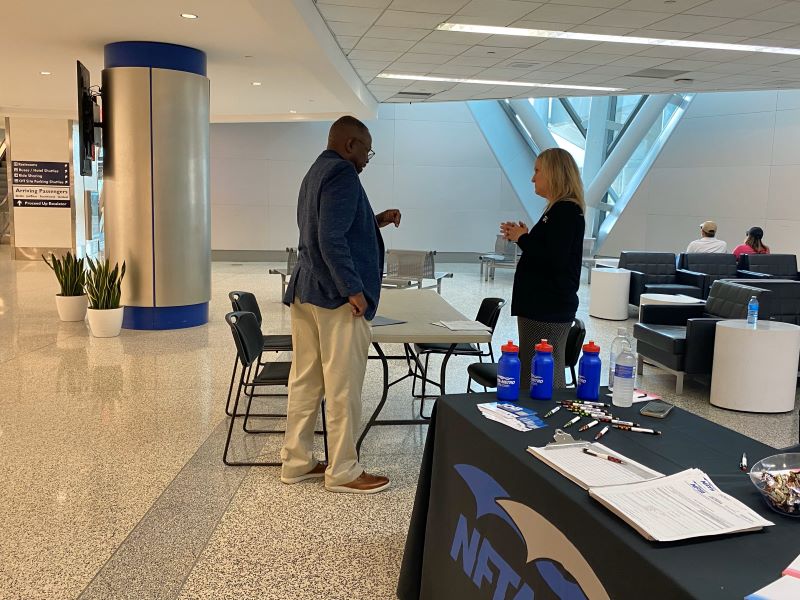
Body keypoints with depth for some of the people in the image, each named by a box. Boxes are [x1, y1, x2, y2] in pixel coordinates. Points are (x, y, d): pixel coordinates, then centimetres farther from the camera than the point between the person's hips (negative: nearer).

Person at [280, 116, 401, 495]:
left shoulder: (316, 172, 19)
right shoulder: (342, 173, -12)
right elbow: (332, 239, -22)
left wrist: (376, 222, 19)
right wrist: (354, 290, -20)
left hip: (304, 292, 10)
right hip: (335, 296, -10)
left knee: (305, 381, 13)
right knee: (343, 387, -1)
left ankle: (296, 462, 22)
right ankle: (343, 472, 9)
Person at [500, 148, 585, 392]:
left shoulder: (566, 211, -14)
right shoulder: (558, 209, 17)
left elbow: (553, 260, -23)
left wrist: (523, 238, -10)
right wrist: (522, 236, 9)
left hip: (549, 309, -10)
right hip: (541, 306, 10)